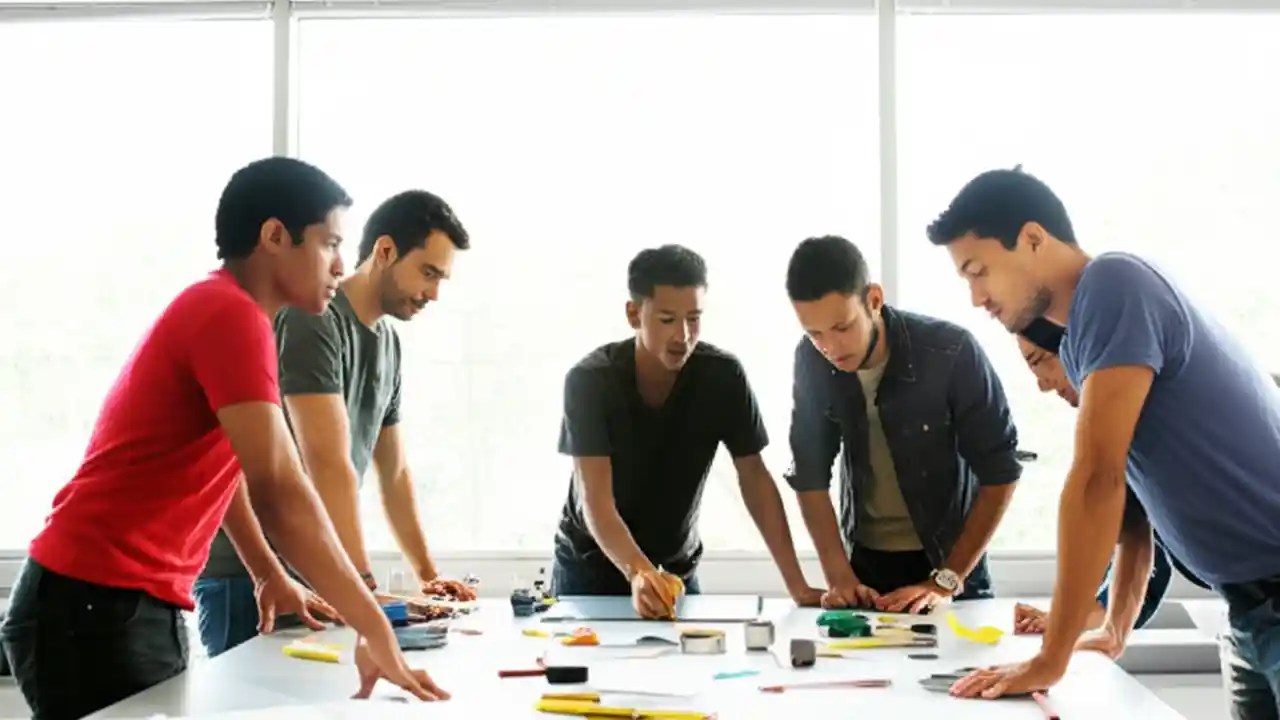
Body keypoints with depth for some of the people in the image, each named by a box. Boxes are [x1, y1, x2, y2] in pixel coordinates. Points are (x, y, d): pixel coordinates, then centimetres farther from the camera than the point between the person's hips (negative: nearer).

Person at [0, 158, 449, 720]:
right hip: (95, 607, -9)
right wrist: (373, 628, -22)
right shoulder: (232, 316, -17)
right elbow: (278, 490, -24)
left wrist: (271, 575, 22)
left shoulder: (218, 312, 14)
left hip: (143, 606, 9)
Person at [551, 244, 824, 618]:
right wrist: (638, 573, -47)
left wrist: (797, 584, -20)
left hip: (676, 569, 2)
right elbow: (596, 501, -29)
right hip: (590, 565, -1)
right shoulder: (588, 380, -23)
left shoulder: (723, 376, -17)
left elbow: (754, 478, -11)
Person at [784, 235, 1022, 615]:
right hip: (864, 557, 3)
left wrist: (946, 580, -21)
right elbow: (810, 473, -7)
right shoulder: (812, 361, -14)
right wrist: (839, 576, -15)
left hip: (950, 556, -2)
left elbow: (1000, 471, -19)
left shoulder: (951, 352, -25)